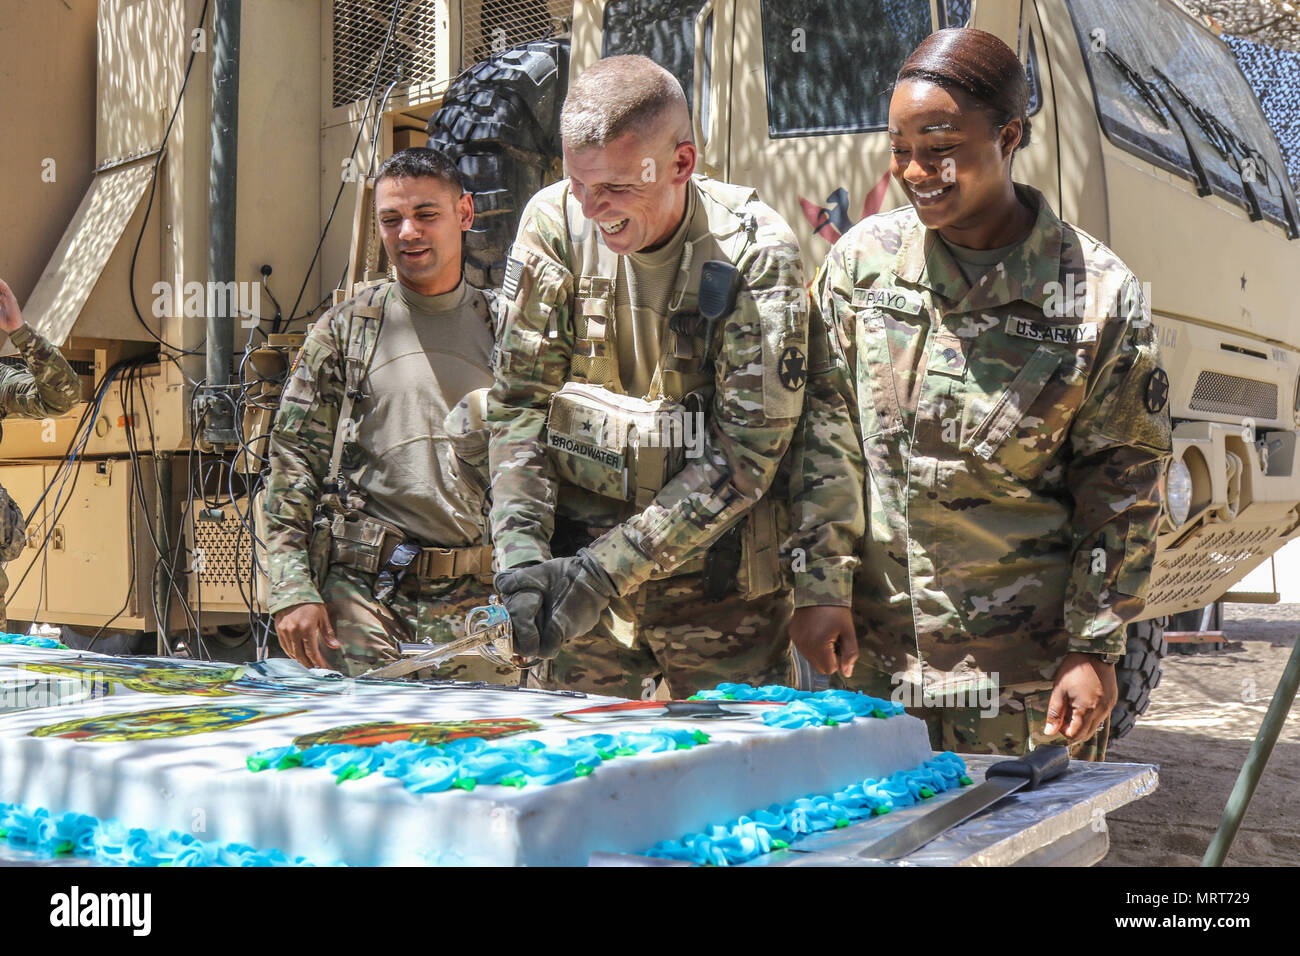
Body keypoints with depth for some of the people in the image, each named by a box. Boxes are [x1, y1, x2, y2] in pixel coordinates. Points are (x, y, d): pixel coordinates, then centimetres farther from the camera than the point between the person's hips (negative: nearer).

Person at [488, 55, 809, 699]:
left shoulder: (755, 252, -14)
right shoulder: (554, 223, -5)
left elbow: (748, 450, -17)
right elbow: (517, 402, -3)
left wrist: (610, 567, -22)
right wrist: (520, 551, -16)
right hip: (580, 583, 3)